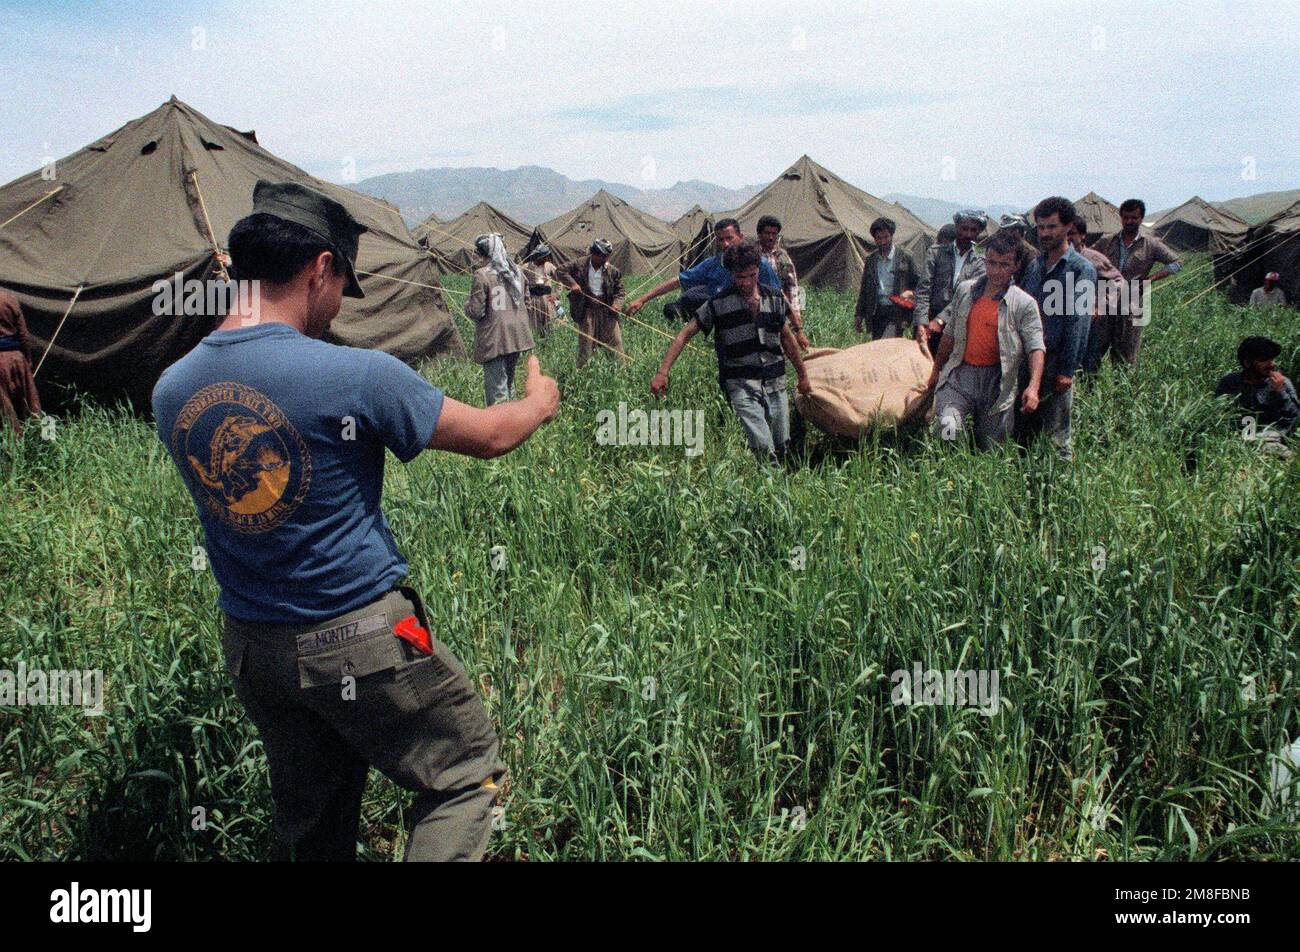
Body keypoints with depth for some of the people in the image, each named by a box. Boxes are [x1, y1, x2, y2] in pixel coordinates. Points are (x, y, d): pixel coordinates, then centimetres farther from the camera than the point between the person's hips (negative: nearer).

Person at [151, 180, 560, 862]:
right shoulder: (354, 377, -20)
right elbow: (489, 436, -7)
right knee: (466, 775, 12)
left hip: (249, 646, 7)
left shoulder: (171, 389, -3)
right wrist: (539, 402, 15)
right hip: (360, 640, -6)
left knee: (309, 824, 22)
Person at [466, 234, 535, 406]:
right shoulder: (517, 271, 8)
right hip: (517, 337, 6)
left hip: (493, 340, -6)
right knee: (508, 383, 19)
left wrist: (468, 302, 7)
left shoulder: (482, 275, -12)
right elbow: (526, 303, 16)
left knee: (496, 389, -3)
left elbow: (475, 312, -12)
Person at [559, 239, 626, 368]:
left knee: (615, 341, 0)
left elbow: (619, 291, 6)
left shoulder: (613, 271, 1)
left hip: (607, 310, 2)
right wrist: (572, 283, -13)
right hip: (587, 310, -2)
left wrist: (617, 304, -13)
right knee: (585, 344, 2)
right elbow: (560, 272, 2)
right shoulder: (579, 265, -3)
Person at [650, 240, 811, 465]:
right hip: (740, 384, -4)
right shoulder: (718, 304, -4)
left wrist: (802, 375, 25)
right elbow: (684, 336, -3)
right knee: (763, 446, -20)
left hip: (775, 383, 4)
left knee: (781, 446, 7)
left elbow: (787, 338, 20)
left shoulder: (775, 298, 7)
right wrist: (663, 372, -11)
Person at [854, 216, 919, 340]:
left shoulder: (905, 258, 2)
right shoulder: (870, 260, 14)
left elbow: (917, 283, 8)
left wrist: (911, 293, -13)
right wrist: (858, 315, 16)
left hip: (896, 311, -5)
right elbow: (864, 289, 18)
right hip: (876, 313, 5)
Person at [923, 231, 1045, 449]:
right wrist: (936, 370, 24)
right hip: (960, 374, 2)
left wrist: (1033, 386, -25)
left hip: (997, 382, -1)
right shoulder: (965, 290, 8)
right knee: (947, 428, -21)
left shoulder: (1024, 304, -3)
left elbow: (1036, 347, -10)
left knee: (991, 446, 6)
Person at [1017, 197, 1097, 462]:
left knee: (1055, 434, -1)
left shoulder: (1082, 269, -6)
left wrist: (1067, 370, -15)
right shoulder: (1035, 265, 14)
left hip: (1056, 360, -6)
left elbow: (1078, 323, -11)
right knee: (1025, 427, 11)